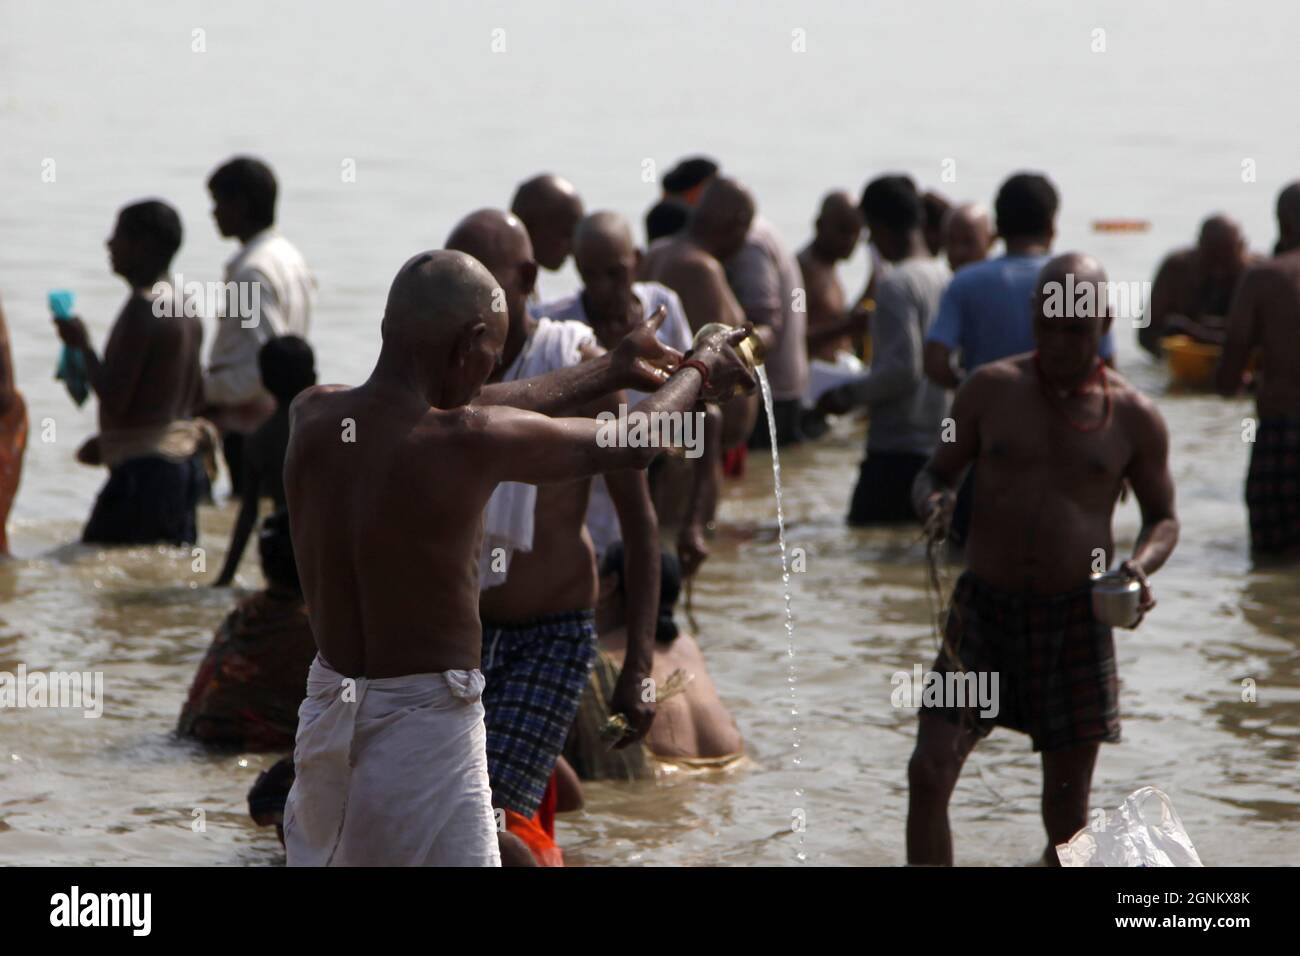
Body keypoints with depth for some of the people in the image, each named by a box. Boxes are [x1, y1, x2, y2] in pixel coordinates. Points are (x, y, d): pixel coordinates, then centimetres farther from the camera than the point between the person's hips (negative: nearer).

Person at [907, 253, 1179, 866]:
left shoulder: (1133, 418, 1)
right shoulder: (992, 390, 2)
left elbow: (1163, 516, 11)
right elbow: (936, 473, 10)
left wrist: (1142, 564, -11)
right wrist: (932, 503, -15)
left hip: (1077, 616, 0)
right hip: (984, 607, 0)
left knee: (1067, 804, 5)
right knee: (930, 771, -12)